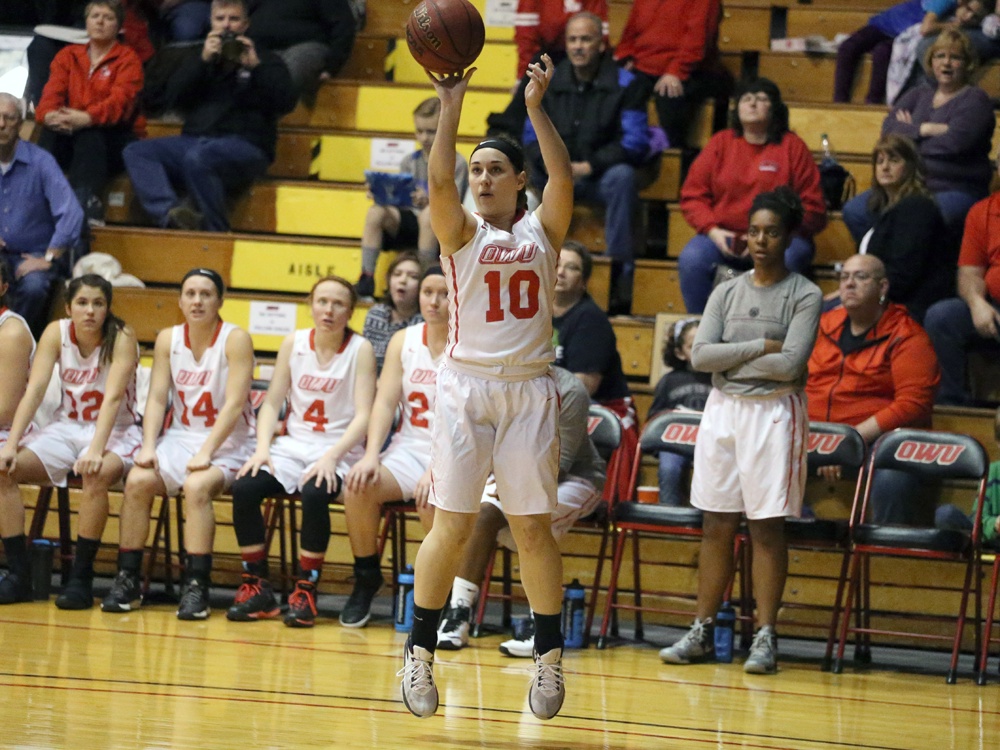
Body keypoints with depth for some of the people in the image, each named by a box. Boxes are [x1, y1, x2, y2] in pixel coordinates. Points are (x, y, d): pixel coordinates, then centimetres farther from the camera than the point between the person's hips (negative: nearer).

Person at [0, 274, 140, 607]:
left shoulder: (121, 337, -14)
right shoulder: (56, 333, -4)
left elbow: (113, 398, -25)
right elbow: (34, 391, -10)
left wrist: (96, 449, -38)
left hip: (114, 431, -4)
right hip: (66, 428, 4)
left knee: (96, 475, -37)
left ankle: (81, 578, -26)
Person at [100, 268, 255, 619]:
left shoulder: (235, 340, -9)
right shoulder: (168, 339, 5)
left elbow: (234, 405, -16)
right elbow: (156, 399, 1)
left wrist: (206, 452, -25)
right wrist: (148, 446, -15)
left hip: (227, 443, -4)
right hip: (180, 437, 4)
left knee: (196, 486, -33)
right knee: (137, 481, -22)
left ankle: (197, 586, -31)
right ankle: (127, 579, -14)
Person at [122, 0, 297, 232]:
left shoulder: (266, 61, 16)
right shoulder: (198, 59, 26)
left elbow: (286, 102, -1)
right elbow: (174, 97, 9)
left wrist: (255, 66, -9)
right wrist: (203, 60, -2)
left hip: (245, 145, -5)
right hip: (194, 140, 5)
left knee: (197, 158, -37)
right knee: (136, 152, -19)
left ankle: (216, 232, -29)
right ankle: (172, 212, -40)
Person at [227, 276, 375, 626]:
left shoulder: (360, 350, -4)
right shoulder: (294, 343, 7)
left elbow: (363, 415, -10)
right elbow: (272, 403, 8)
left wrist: (331, 457, -23)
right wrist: (262, 447, -10)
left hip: (337, 453, -4)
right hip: (293, 446, 4)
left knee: (315, 494, -36)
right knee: (244, 488, -23)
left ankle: (305, 592, -23)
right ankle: (257, 588, -11)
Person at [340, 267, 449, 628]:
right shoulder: (403, 341, 9)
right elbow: (385, 402, 2)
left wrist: (437, 469, -27)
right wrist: (372, 455, -14)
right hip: (408, 448, 5)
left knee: (432, 497, -35)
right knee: (358, 484, -23)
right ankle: (366, 578, -5)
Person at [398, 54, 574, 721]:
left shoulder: (542, 229, 6)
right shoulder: (462, 231, 3)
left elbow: (564, 178, -12)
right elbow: (439, 182, -16)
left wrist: (537, 107, -17)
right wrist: (451, 108, -22)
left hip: (529, 390, 1)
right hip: (466, 385, -1)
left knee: (533, 528, 2)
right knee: (452, 526, -4)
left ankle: (550, 656, 10)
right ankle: (420, 653, 5)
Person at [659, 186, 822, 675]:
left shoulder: (804, 296, -4)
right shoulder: (727, 292, 9)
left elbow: (790, 364, -15)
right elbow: (700, 355, -2)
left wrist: (730, 356, -7)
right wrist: (761, 347, -11)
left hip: (773, 413, -4)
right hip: (722, 410, 4)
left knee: (766, 527, -4)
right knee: (716, 525, 6)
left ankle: (765, 637, -1)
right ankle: (702, 633, 10)